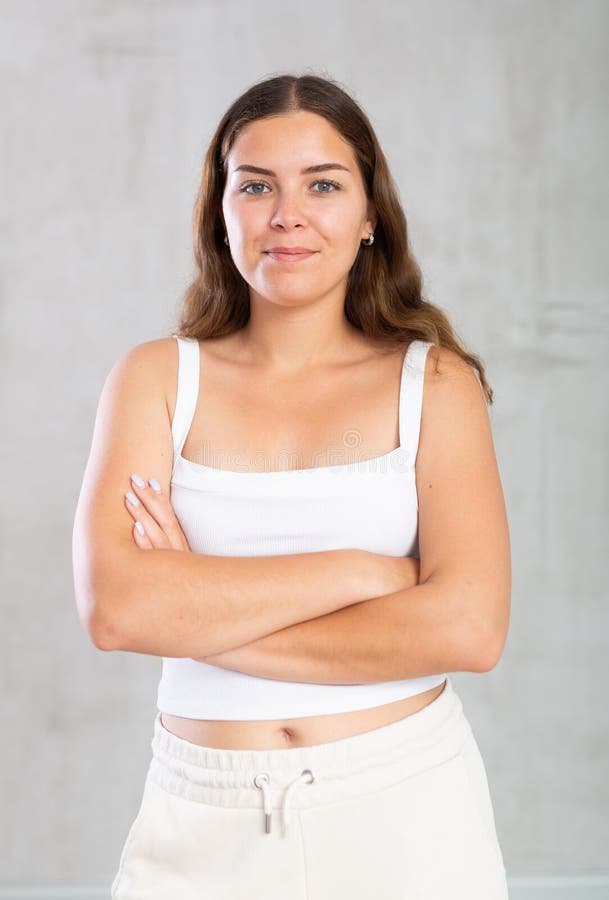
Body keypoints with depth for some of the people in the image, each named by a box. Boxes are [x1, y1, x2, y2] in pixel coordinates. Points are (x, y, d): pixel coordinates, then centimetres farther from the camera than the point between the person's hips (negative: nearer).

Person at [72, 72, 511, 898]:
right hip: (204, 828, 1)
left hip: (404, 810, 0)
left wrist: (199, 611, -14)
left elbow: (470, 629, -15)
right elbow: (112, 606, -15)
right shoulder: (157, 377, -1)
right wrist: (359, 571, -17)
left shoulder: (434, 381, -3)